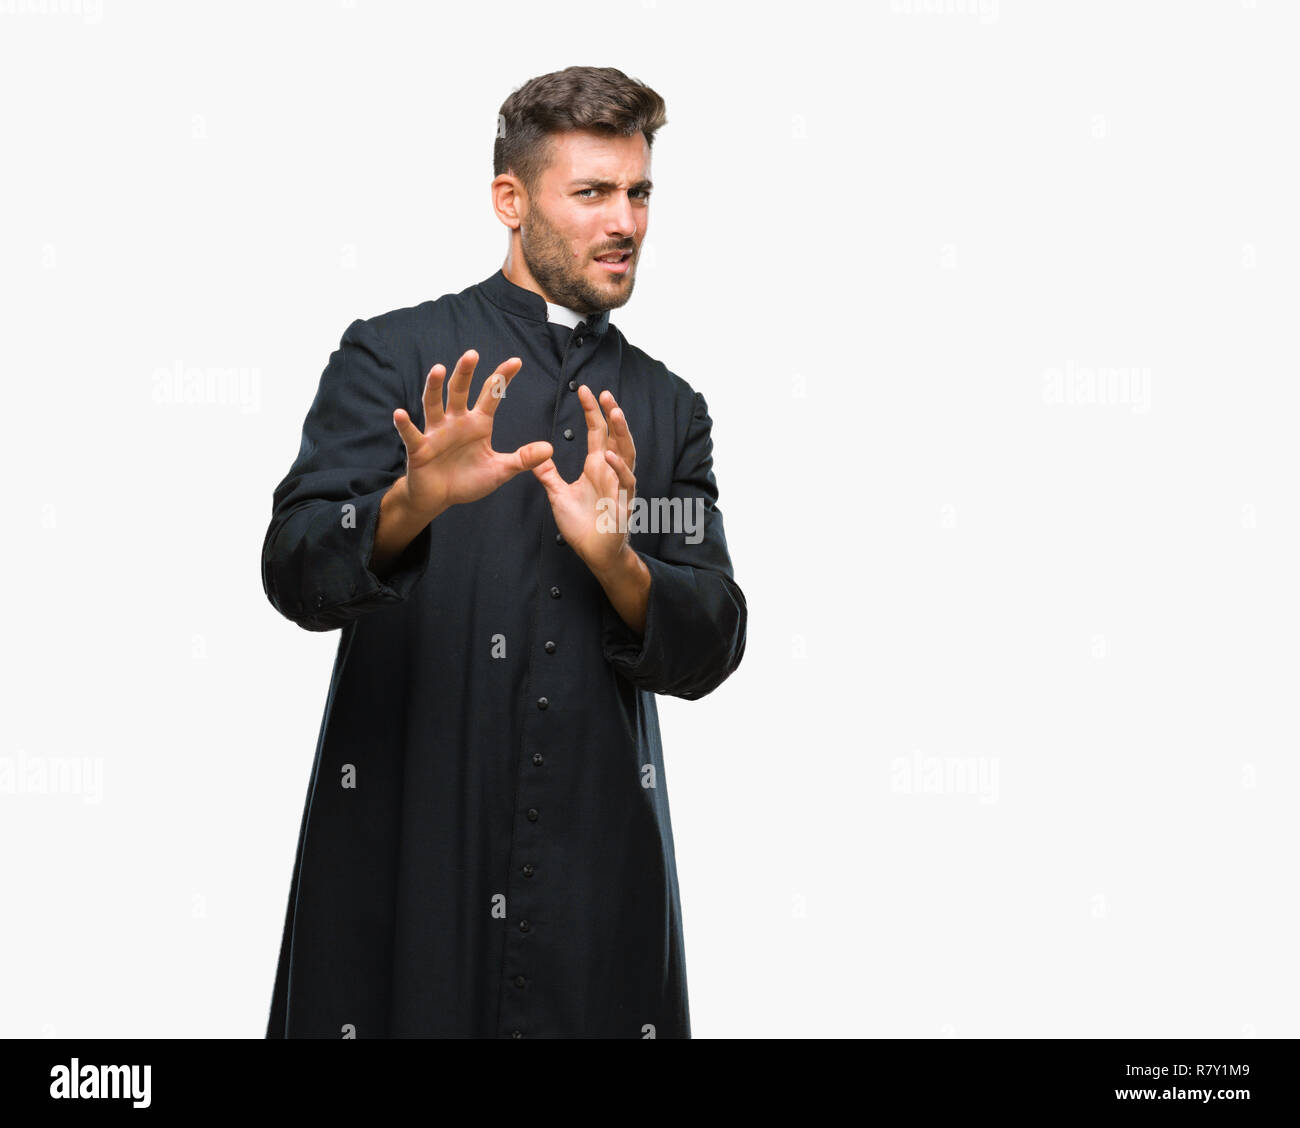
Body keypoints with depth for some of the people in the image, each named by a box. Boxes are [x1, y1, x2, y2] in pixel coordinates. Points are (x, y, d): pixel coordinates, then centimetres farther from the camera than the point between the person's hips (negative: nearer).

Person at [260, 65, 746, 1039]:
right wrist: (416, 501, -30)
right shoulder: (393, 357, 2)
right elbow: (296, 573, -10)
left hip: (599, 863, 3)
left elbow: (708, 654, 5)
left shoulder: (669, 410, 12)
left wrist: (615, 559, -14)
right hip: (402, 844, -3)